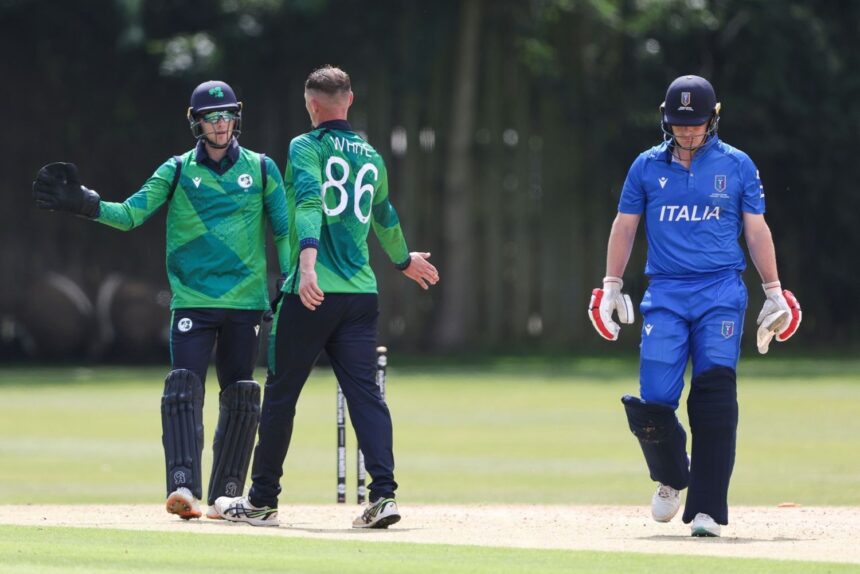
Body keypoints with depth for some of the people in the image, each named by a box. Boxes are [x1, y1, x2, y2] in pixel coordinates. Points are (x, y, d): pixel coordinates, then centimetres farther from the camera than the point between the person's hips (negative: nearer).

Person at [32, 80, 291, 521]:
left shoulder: (261, 170, 6)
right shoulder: (177, 171, 4)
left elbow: (284, 231, 8)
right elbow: (131, 214, -5)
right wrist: (85, 204, -21)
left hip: (245, 302, 1)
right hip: (192, 302, -1)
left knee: (240, 399, 3)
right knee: (183, 389, -15)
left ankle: (226, 494, 12)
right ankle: (184, 486, -22)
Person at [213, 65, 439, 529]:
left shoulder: (307, 147, -1)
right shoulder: (371, 156, 17)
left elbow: (309, 203, -19)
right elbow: (385, 218, 32)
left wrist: (307, 263, -32)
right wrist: (404, 261, 50)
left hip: (311, 294, -5)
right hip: (361, 292, 5)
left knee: (280, 394, 6)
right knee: (365, 392, -1)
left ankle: (262, 501, 13)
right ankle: (383, 494, -17)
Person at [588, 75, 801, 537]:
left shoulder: (737, 165, 6)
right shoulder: (648, 166, 8)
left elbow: (756, 230, 8)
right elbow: (624, 226, 14)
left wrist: (773, 291, 5)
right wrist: (611, 286, 8)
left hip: (721, 294, -1)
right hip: (666, 294, 1)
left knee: (715, 394, -12)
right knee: (653, 401, -9)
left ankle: (706, 509, -11)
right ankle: (671, 478, 21)